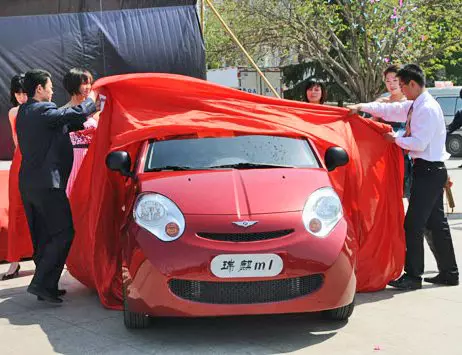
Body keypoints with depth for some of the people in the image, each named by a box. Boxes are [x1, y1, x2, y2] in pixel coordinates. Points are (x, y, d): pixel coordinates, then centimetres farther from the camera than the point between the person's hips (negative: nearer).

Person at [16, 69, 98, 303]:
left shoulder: (23, 112, 15)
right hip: (47, 184, -10)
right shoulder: (42, 111, -15)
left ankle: (46, 287, 18)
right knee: (64, 234, -5)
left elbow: (60, 124, 23)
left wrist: (83, 123, 17)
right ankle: (41, 283, -10)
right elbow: (76, 114, -21)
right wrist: (91, 100, -2)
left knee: (42, 238, 14)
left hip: (28, 184, 10)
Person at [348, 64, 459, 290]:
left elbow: (419, 143, -23)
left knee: (413, 224, -7)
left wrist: (395, 139, -9)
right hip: (430, 170, 10)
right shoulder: (415, 106, 13)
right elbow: (389, 110, 17)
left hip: (428, 171, -10)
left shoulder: (427, 109, -17)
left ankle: (413, 275, -1)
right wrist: (361, 107, 10)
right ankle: (449, 273, 21)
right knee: (436, 223, 14)